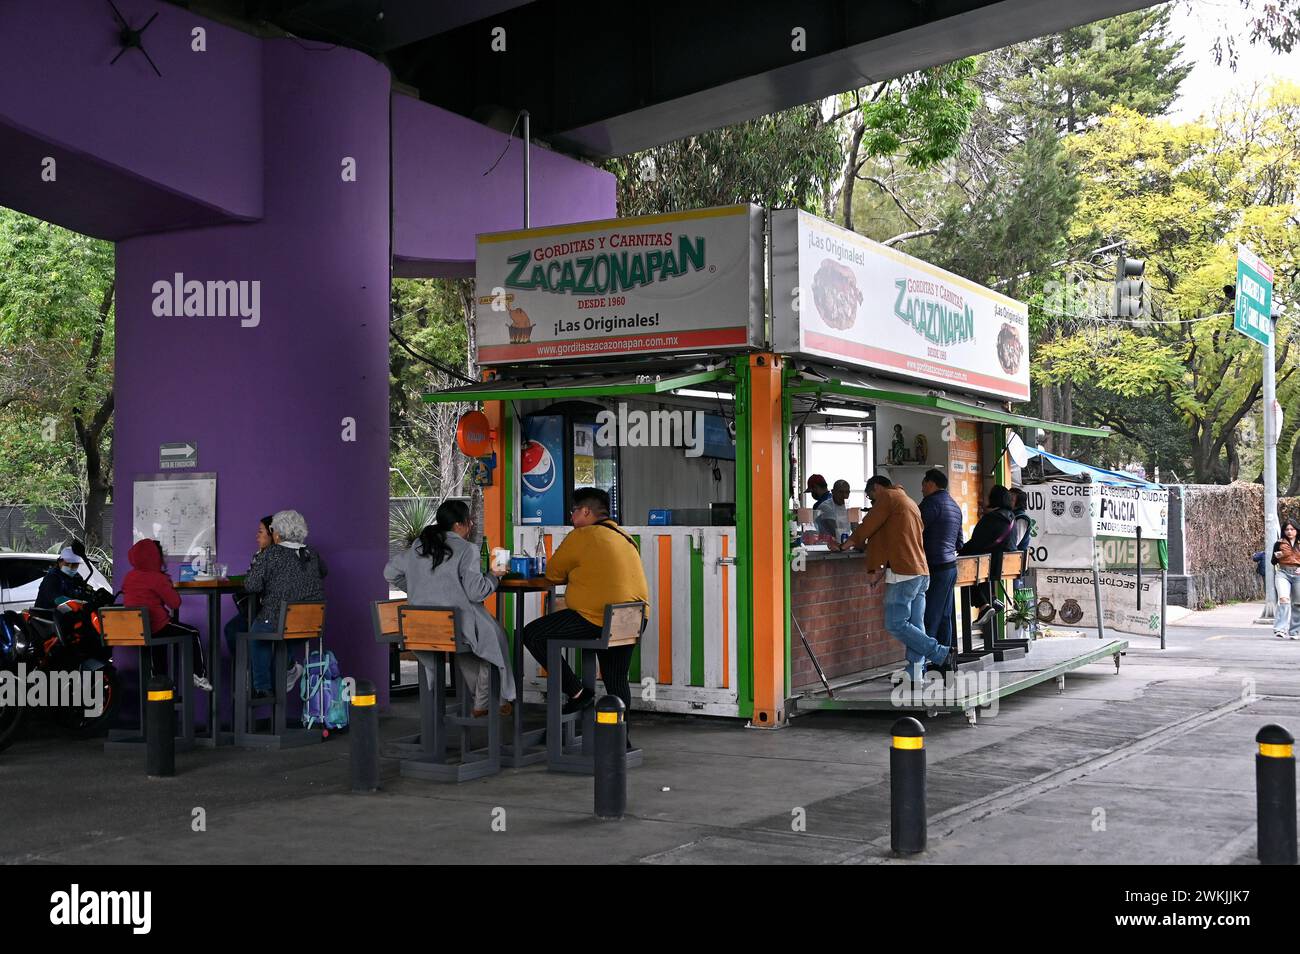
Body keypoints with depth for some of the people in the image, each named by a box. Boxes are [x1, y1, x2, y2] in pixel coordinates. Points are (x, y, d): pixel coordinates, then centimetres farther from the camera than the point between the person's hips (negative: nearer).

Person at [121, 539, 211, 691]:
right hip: (155, 626, -7)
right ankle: (199, 675, 11)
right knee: (193, 633, 11)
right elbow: (175, 603, -13)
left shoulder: (128, 576, 6)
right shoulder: (157, 578, -16)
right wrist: (169, 586, 2)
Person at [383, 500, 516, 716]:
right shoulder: (466, 550, -10)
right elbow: (476, 592, -13)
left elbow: (390, 572, 18)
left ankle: (481, 704, 36)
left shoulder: (418, 547, 10)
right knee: (492, 635, 21)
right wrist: (494, 576, 6)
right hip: (456, 625, -6)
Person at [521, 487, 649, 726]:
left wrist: (572, 572, 21)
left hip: (598, 620, -8)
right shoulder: (624, 537, 16)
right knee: (616, 680, 22)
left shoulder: (582, 536, -7)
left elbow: (553, 574, 3)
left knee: (532, 634, 2)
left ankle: (577, 693, 2)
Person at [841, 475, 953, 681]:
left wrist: (846, 545, 13)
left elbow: (867, 527, -1)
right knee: (914, 626, 4)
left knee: (895, 625, -8)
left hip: (903, 572, -9)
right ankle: (915, 677, 1)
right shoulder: (910, 503, 27)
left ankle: (943, 654, -10)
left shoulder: (888, 497, -1)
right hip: (921, 572, 9)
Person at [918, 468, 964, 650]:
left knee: (928, 620, -9)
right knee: (944, 617, 10)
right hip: (951, 565, 9)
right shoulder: (954, 505, 19)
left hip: (935, 567, -9)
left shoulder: (932, 502, -10)